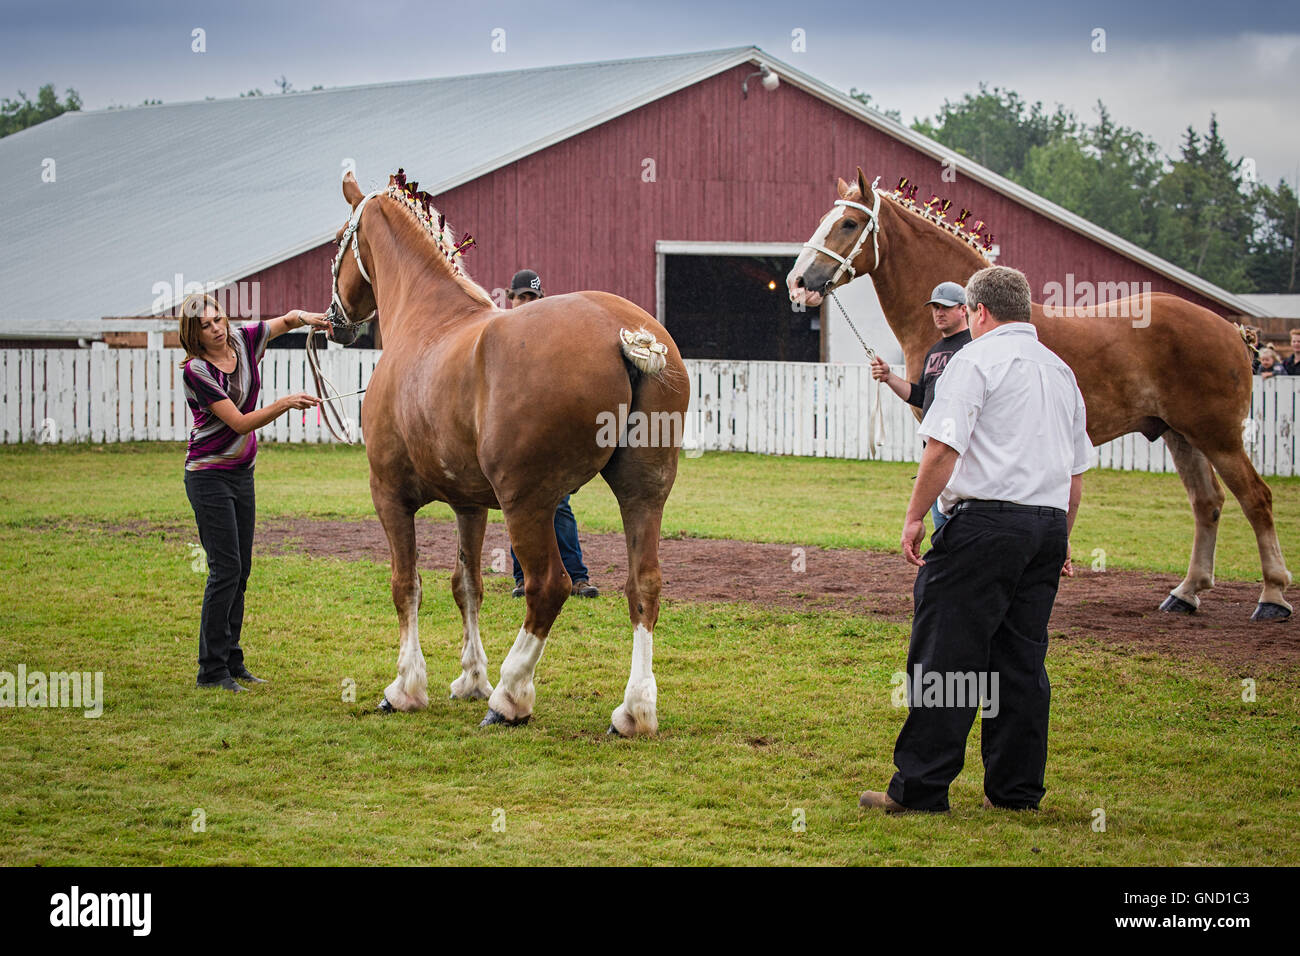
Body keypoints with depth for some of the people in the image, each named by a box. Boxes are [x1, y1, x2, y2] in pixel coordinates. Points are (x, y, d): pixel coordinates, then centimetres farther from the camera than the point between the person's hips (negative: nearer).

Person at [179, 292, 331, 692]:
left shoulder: (244, 340, -2)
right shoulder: (196, 370, -20)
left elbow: (288, 319, 11)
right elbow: (239, 422, -23)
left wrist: (307, 317, -13)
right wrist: (284, 404, -33)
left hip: (242, 474, 7)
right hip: (209, 476, -7)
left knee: (241, 569, 10)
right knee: (225, 569, -10)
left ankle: (232, 662, 18)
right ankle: (212, 670, -6)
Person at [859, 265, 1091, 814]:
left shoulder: (977, 360, -4)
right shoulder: (1060, 371, 19)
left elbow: (943, 448, -14)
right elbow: (1076, 472, 22)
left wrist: (914, 517, -8)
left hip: (986, 520, -7)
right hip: (1048, 523, 8)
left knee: (946, 658, -5)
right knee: (1022, 660, 11)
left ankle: (919, 789, -5)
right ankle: (1017, 789, 12)